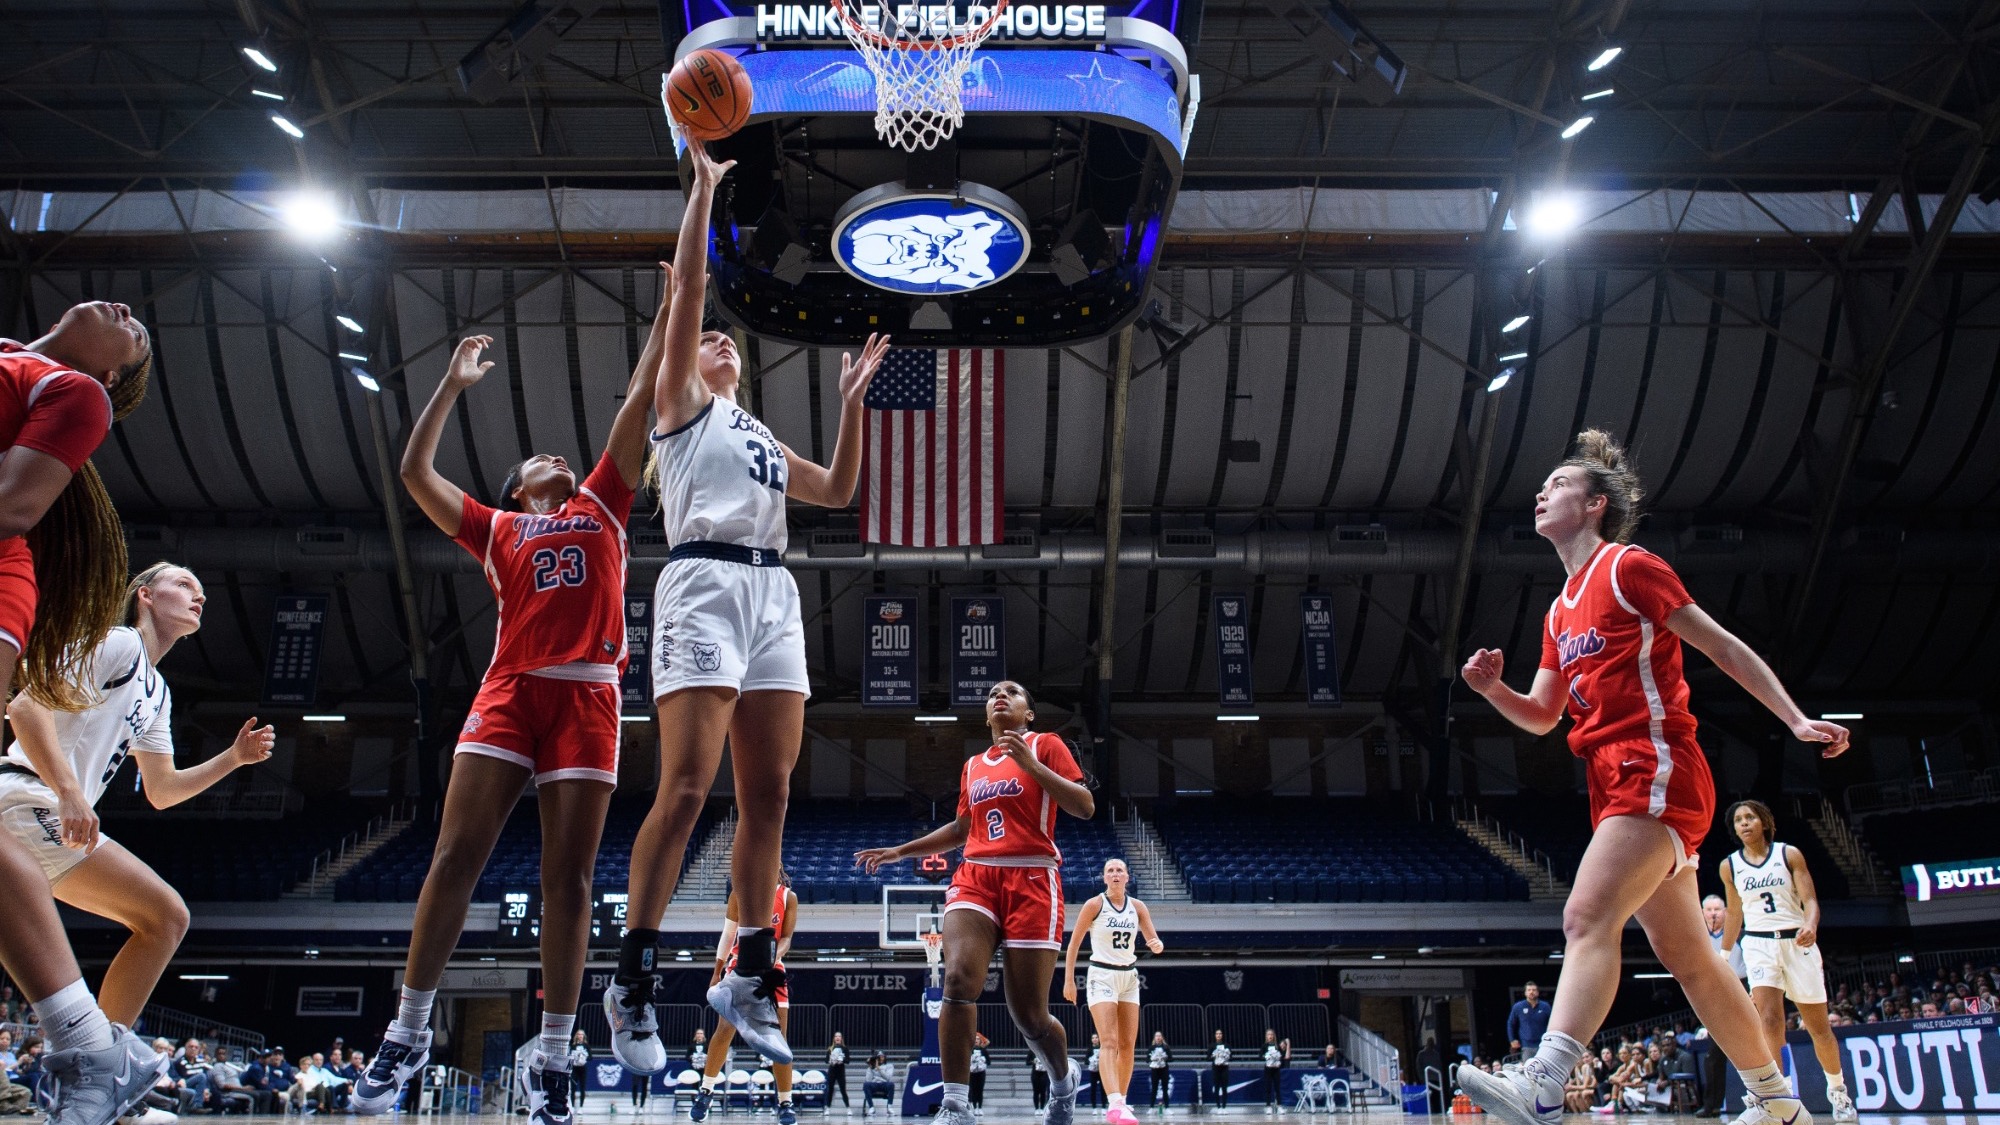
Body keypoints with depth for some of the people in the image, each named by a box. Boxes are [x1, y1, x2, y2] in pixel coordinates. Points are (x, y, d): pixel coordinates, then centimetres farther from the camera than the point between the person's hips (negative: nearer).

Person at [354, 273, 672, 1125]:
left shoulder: (601, 507, 22)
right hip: (509, 690, 0)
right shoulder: (497, 529, 22)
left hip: (587, 695, 0)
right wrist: (453, 383, 26)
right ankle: (408, 1030, 1)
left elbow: (639, 401, 22)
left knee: (568, 875, -4)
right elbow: (415, 470, 20)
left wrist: (667, 312, 23)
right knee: (455, 855, -9)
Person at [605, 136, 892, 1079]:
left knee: (768, 794, 1)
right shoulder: (679, 401, 13)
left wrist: (850, 399, 23)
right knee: (686, 788, -14)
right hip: (705, 583, -6)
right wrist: (704, 183, 5)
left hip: (774, 594, 7)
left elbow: (837, 491, 27)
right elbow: (688, 283, 4)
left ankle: (748, 978, 8)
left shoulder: (760, 435, 30)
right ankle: (633, 978, -7)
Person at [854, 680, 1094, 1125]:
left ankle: (1064, 1079, 30)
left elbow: (1085, 807, -7)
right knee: (958, 978, -22)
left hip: (1031, 880, -4)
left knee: (1029, 1016, -2)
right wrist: (900, 851, 27)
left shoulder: (1045, 745, 5)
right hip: (976, 876, 4)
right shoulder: (973, 766, 21)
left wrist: (1030, 765, -15)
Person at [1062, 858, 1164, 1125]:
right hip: (1102, 976, -5)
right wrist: (1069, 980, -8)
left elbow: (1154, 941, 0)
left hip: (1129, 976, 5)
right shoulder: (1094, 905, -8)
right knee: (1110, 1042, -18)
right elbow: (1074, 943, -4)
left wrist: (1156, 945, -24)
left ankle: (1121, 1102, 17)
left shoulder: (1137, 907, 3)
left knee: (1128, 1045, 5)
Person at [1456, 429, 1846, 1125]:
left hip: (1656, 769, -9)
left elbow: (1725, 648, -2)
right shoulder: (1562, 609, 20)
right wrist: (1492, 688, 1)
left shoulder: (1629, 567, -2)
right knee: (1686, 956, 13)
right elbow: (1542, 716, 21)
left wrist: (1798, 721, -7)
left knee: (1588, 917, -24)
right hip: (1614, 783, 9)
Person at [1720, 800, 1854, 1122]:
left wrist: (1811, 926, -27)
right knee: (1770, 1020, -19)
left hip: (1797, 942, 0)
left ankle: (1837, 1089, 30)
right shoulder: (1729, 865, 5)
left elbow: (1810, 900, -6)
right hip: (1758, 944, 1)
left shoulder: (1789, 854, -1)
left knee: (1818, 1026, 8)